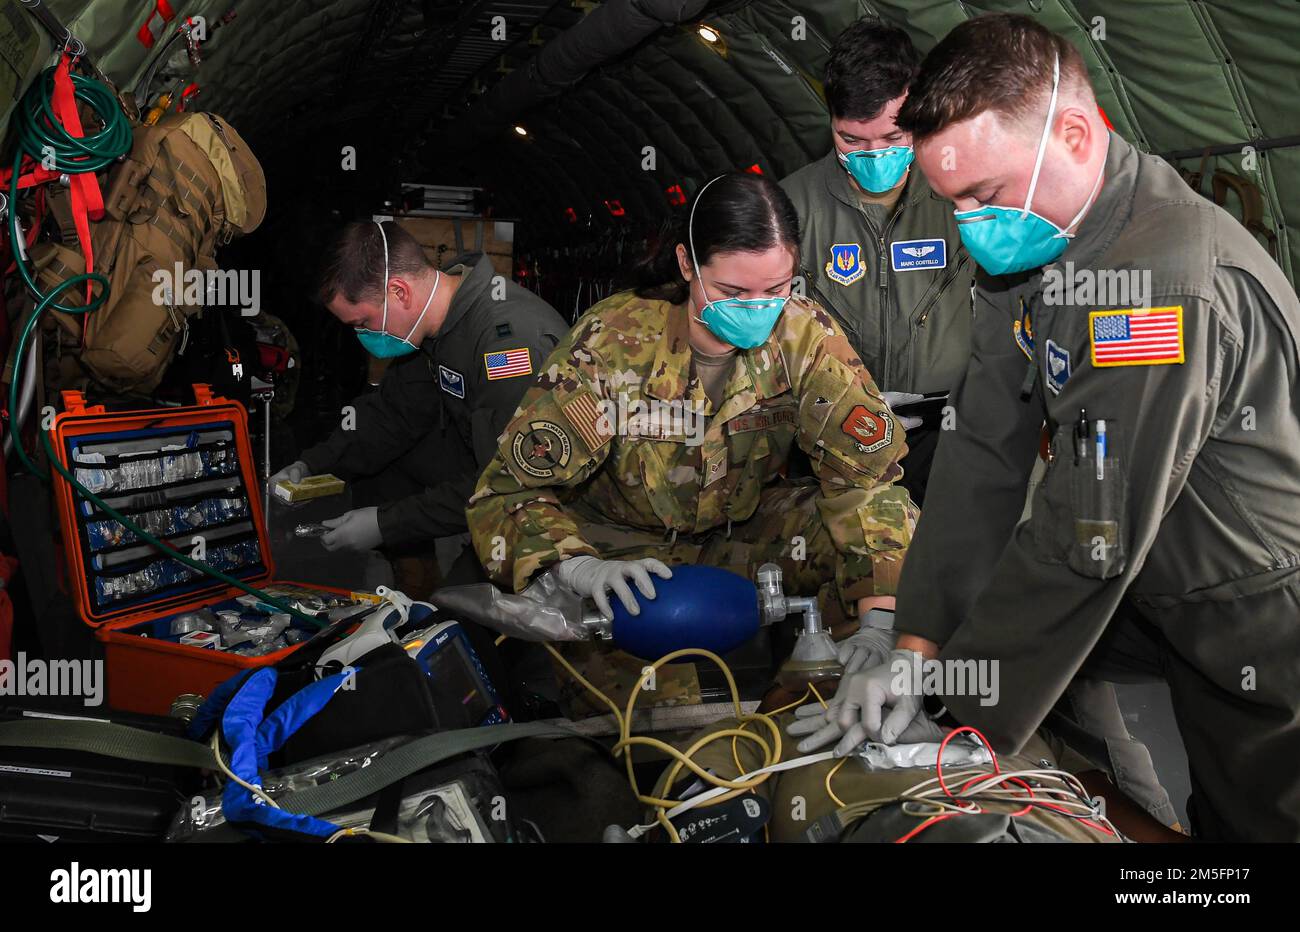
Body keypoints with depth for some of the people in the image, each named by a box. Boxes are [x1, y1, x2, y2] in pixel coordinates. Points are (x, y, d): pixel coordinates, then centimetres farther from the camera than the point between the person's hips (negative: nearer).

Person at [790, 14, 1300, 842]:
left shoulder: (1169, 283, -32)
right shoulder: (1029, 244, -4)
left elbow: (1091, 537, -30)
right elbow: (985, 450, -5)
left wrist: (967, 720, -20)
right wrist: (919, 648, -9)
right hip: (1164, 599, 7)